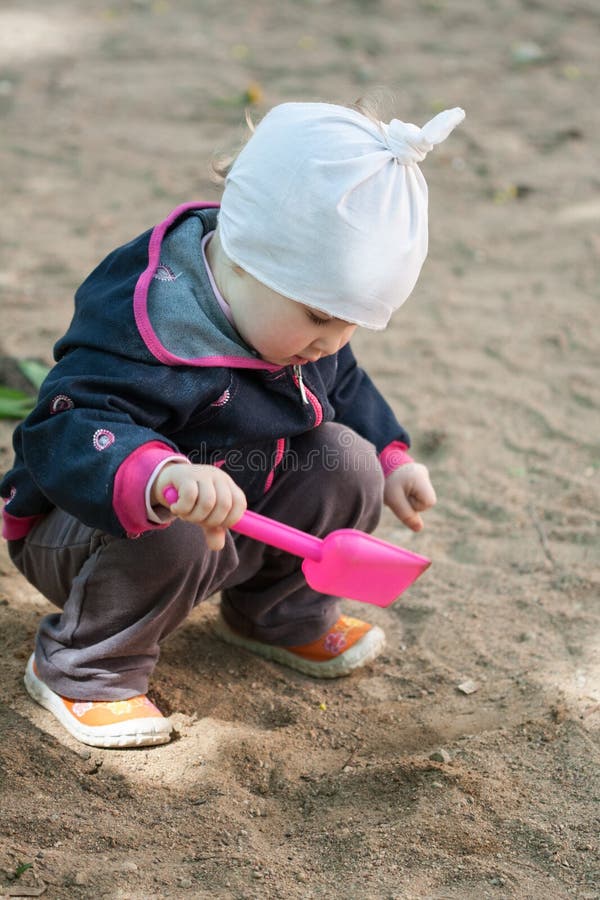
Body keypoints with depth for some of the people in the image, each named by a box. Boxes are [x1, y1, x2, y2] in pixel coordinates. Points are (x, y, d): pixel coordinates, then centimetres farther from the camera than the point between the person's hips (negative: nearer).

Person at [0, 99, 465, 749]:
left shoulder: (296, 309, -5)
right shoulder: (142, 335, -35)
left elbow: (341, 389, 15)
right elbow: (67, 436, -45)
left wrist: (391, 459, 5)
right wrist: (159, 478, -63)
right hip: (88, 523, -7)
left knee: (347, 462, -8)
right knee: (169, 537, -40)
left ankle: (278, 615, 16)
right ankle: (84, 670, -12)